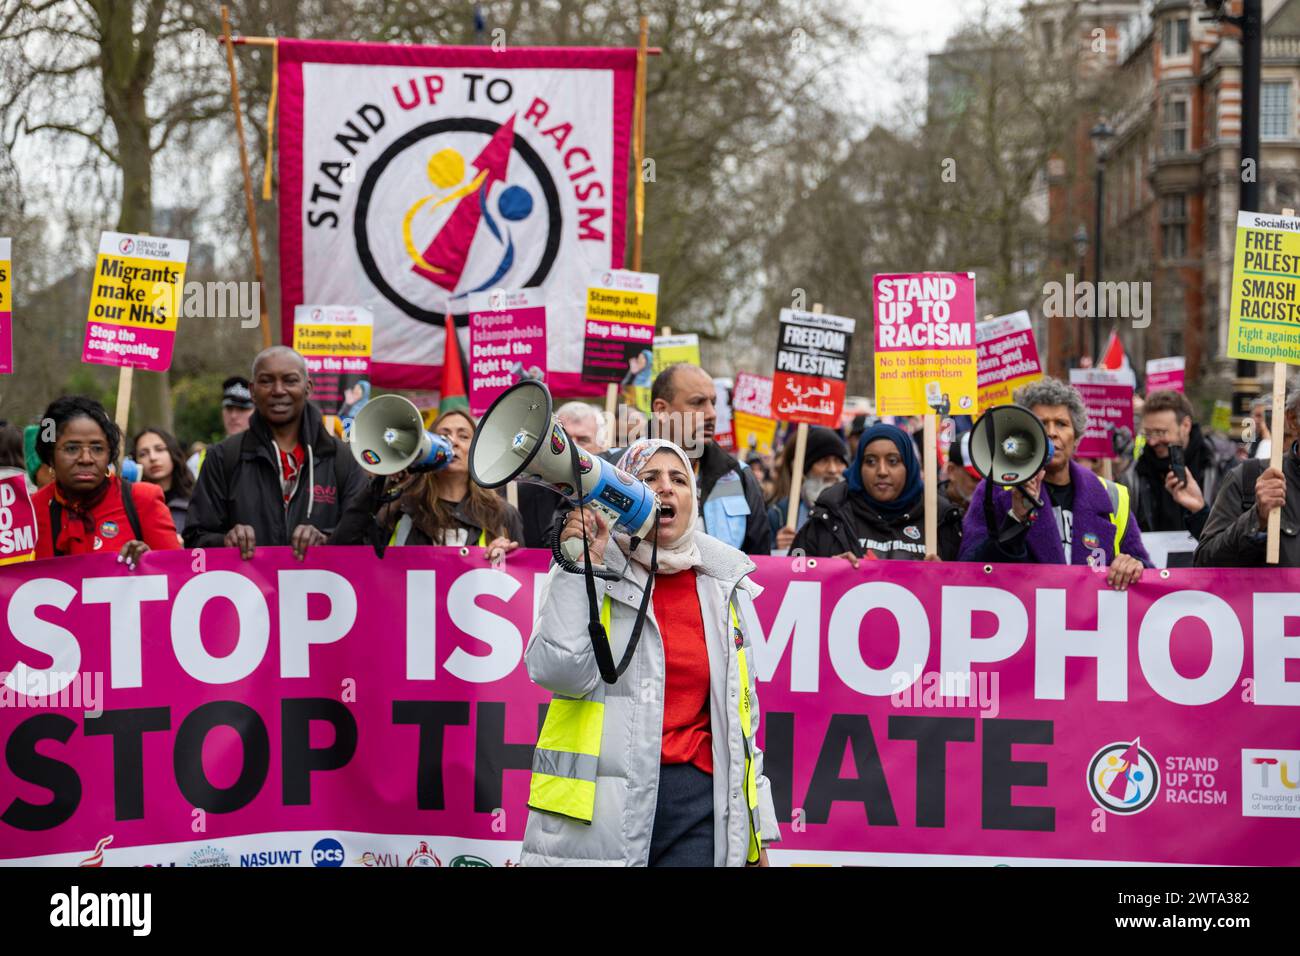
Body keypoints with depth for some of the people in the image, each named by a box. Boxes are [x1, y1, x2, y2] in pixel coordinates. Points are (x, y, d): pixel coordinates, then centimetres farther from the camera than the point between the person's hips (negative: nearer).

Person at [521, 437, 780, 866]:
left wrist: (757, 832, 14)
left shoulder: (725, 589, 13)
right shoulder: (591, 573, 2)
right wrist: (582, 567, -13)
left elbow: (740, 709, 16)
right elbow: (562, 673, -12)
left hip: (697, 802, 3)